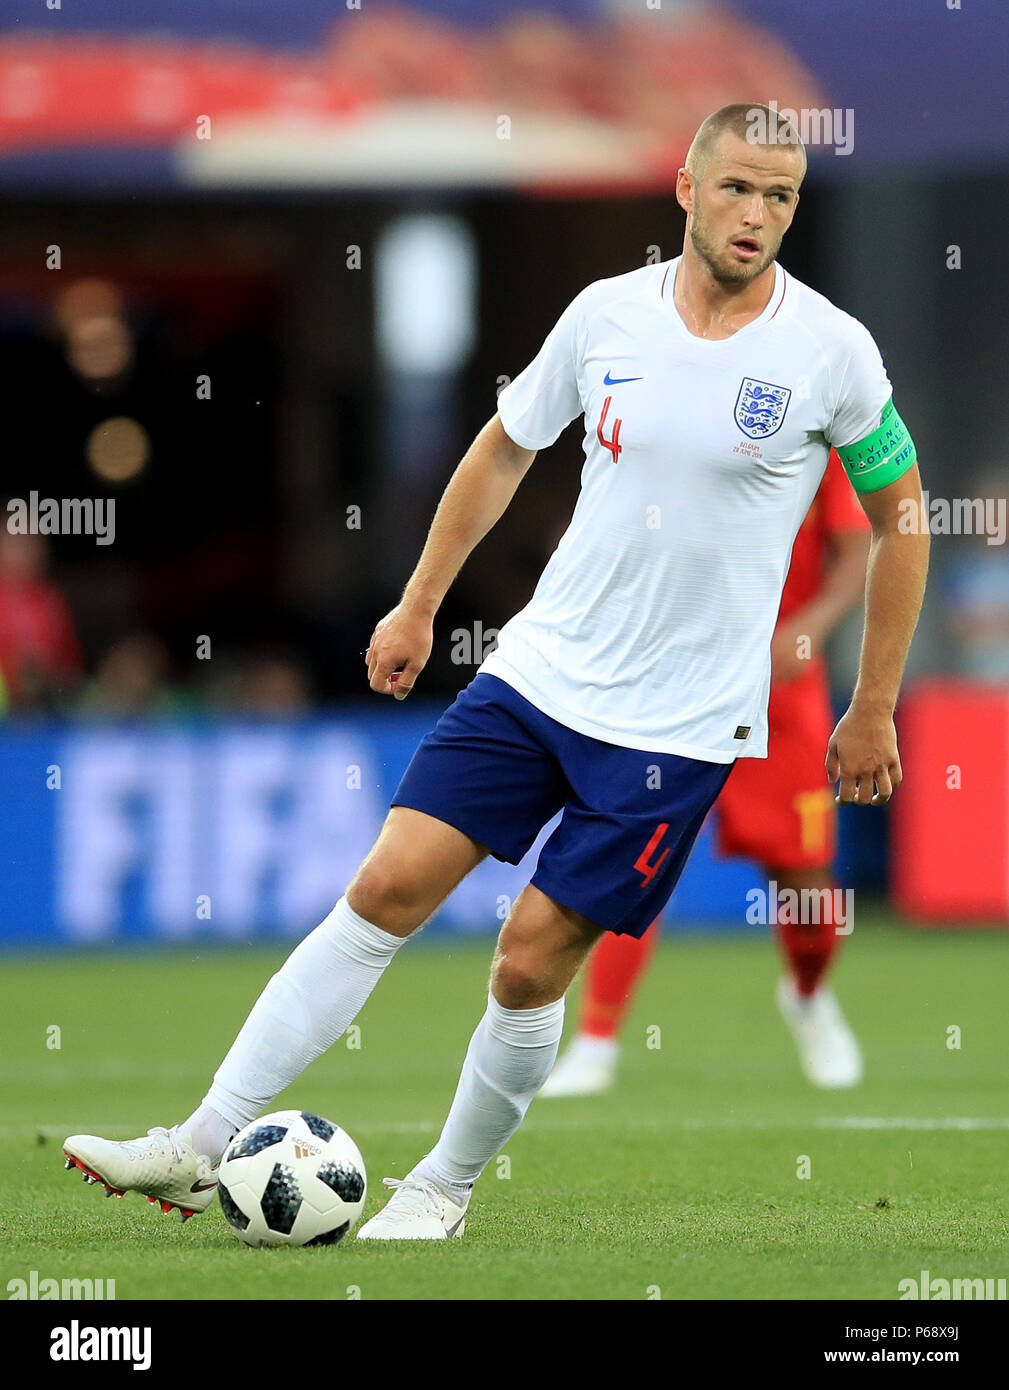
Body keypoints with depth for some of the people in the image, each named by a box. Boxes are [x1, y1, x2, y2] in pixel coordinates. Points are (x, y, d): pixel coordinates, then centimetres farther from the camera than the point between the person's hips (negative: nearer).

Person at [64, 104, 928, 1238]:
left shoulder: (831, 352, -8)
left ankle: (444, 1188, 18)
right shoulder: (606, 314, 0)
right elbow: (505, 446, 16)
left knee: (531, 963, -4)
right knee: (386, 889, -5)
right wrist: (418, 605, 17)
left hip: (681, 724, -3)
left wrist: (872, 710, 5)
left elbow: (900, 516, 4)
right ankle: (205, 1146, -2)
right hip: (538, 671, 3)